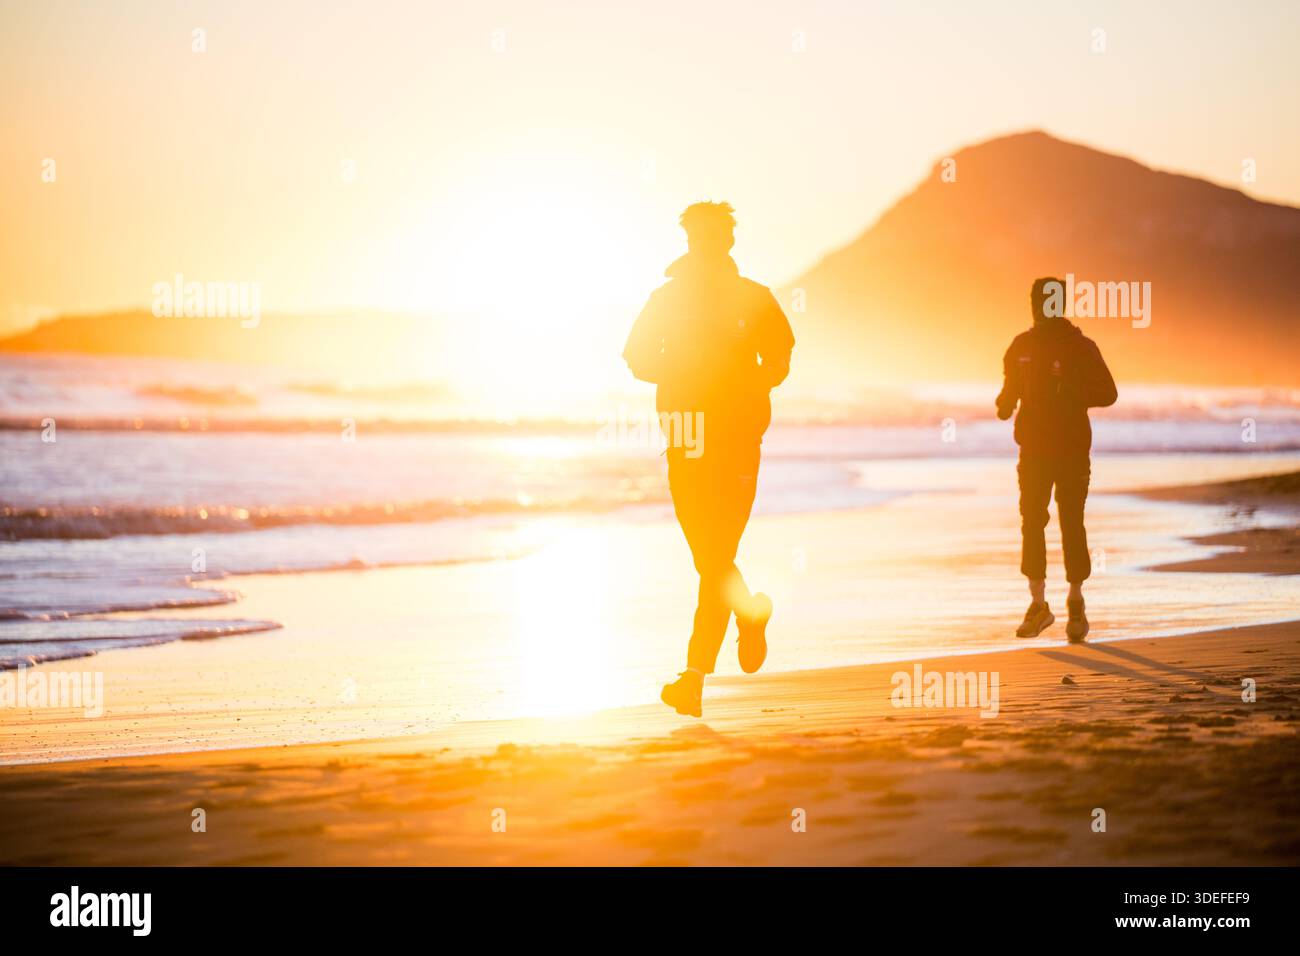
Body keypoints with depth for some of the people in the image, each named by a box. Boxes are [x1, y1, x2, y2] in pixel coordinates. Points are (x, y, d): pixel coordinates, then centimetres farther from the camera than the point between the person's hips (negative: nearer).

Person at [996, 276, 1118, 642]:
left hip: (1072, 448, -3)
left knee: (1072, 526, 1)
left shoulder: (1081, 347, -5)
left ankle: (1076, 601, 18)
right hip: (1034, 447, 3)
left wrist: (1071, 392, -22)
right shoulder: (1022, 346, 7)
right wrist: (1005, 403, -3)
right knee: (1032, 522, -6)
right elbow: (1012, 383, 20)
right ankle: (1038, 605, -2)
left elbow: (1108, 393, -5)